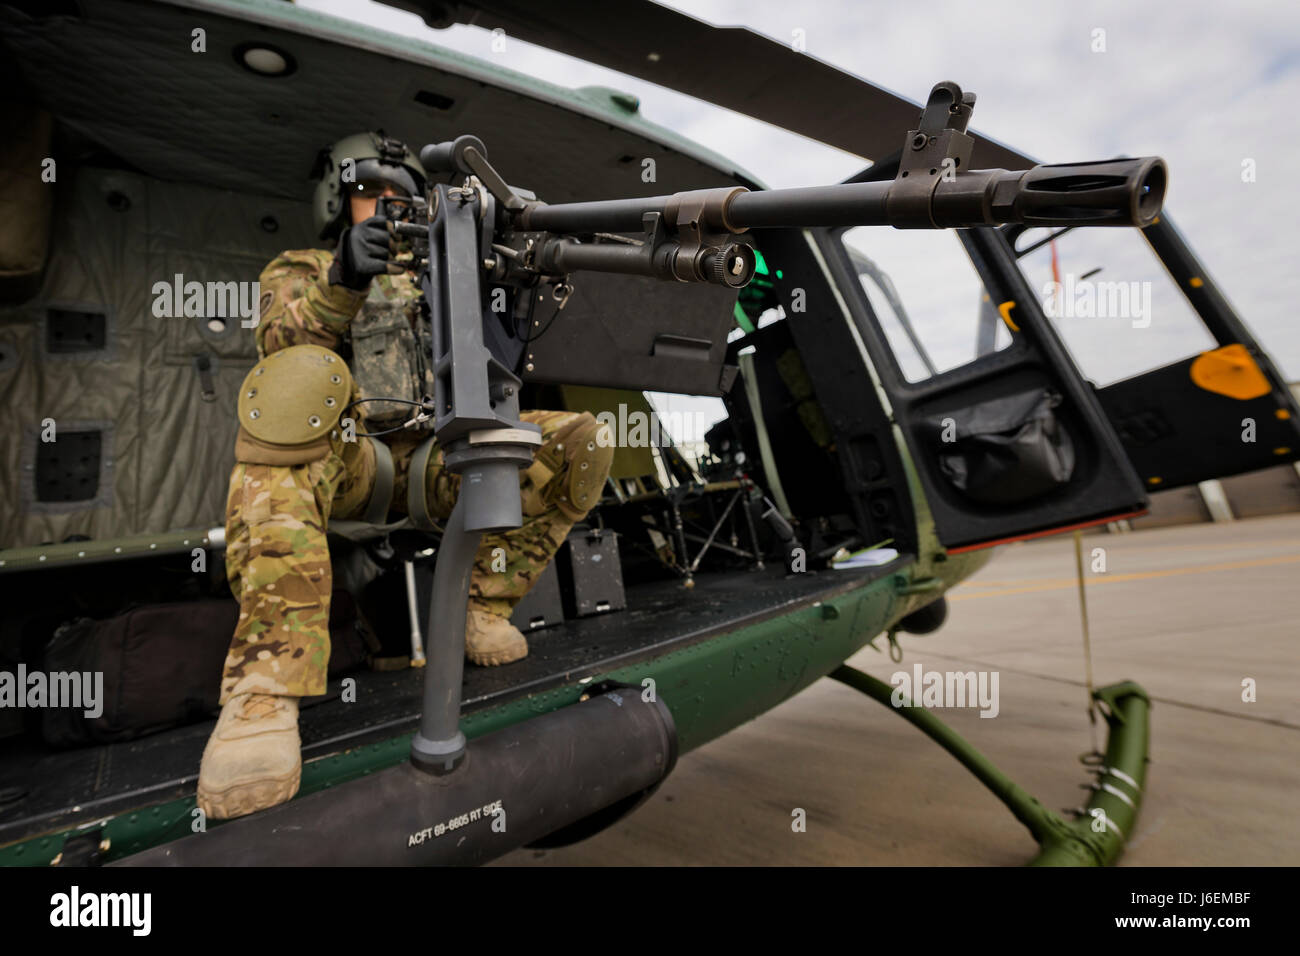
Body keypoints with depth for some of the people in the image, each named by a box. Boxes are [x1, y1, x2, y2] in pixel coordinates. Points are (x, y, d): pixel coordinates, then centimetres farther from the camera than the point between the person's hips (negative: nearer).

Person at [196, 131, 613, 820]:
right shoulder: (299, 269, 19)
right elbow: (281, 343, -5)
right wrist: (342, 282, -25)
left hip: (431, 460, 3)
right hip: (340, 459, -2)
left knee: (582, 442, -16)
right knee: (300, 380, -37)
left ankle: (480, 602, -9)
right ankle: (266, 683, -41)